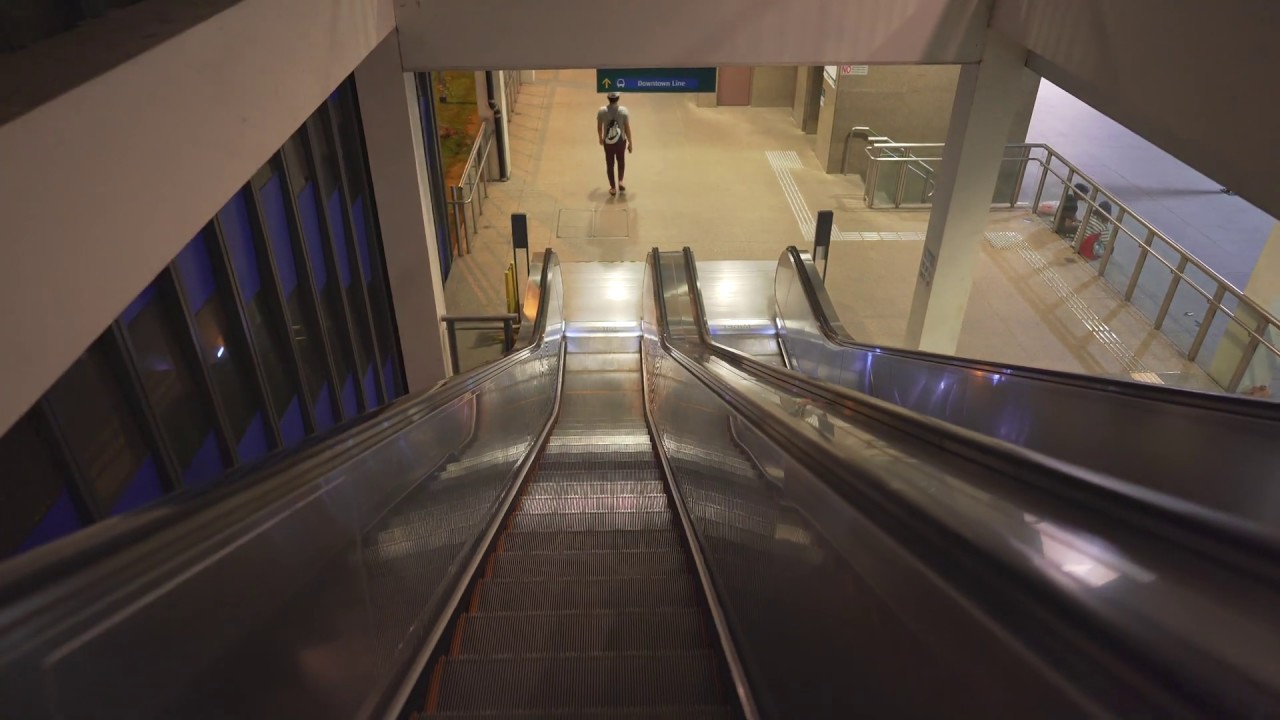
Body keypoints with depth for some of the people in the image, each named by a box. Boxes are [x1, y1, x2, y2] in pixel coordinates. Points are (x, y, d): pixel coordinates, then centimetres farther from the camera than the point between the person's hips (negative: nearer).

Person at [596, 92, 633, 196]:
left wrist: (600, 138, 20)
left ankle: (613, 188, 18)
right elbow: (627, 129, -10)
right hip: (621, 141, 0)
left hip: (607, 142, 0)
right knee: (621, 162, 26)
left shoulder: (602, 111, -12)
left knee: (610, 164, 13)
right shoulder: (623, 111, -15)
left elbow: (599, 127, 0)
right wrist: (630, 143, 2)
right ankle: (620, 182, 20)